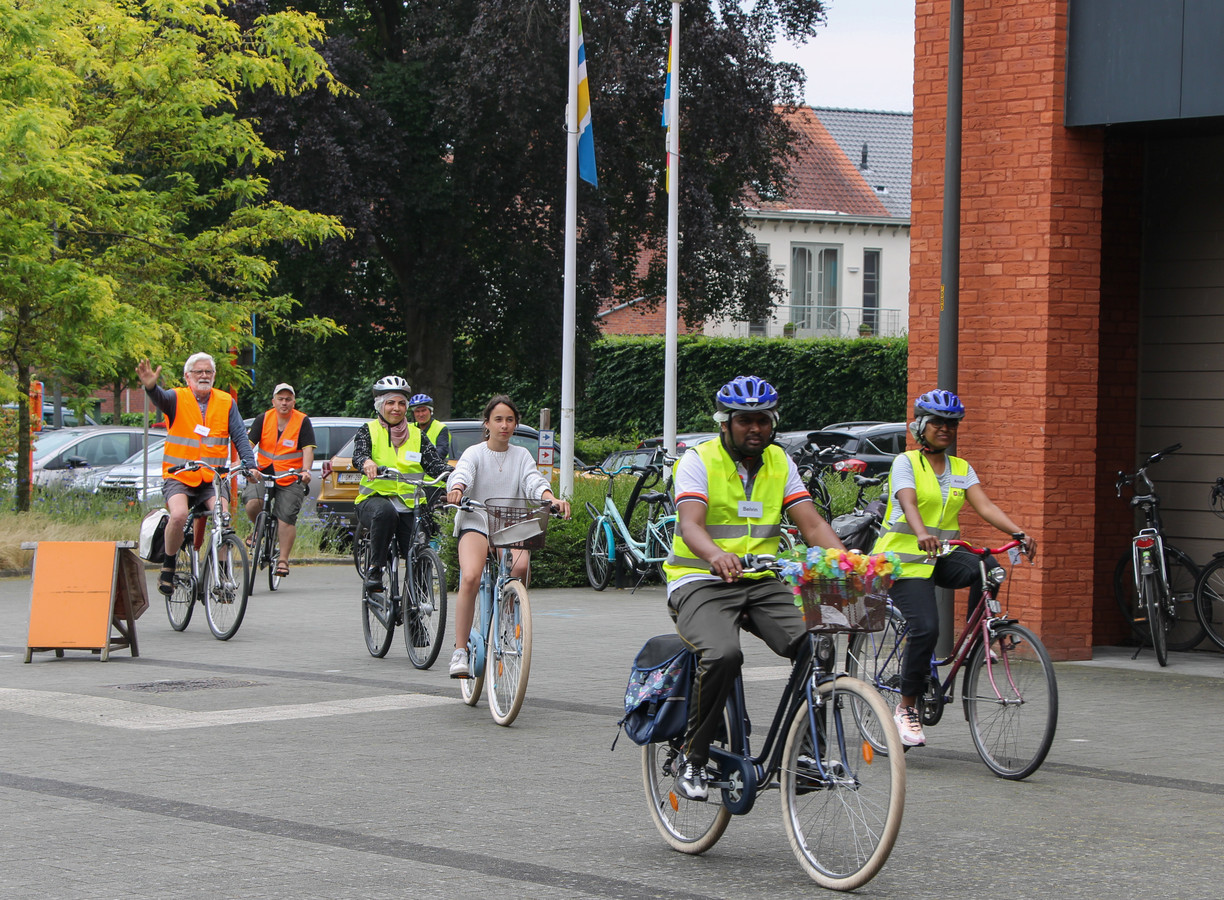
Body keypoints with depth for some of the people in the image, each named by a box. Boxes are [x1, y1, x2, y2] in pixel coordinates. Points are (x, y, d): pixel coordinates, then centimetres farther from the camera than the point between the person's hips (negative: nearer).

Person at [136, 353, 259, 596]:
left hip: (213, 478, 2)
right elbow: (161, 398, -23)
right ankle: (168, 567, -5)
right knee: (179, 515, -27)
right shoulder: (177, 398, 0)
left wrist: (250, 464, -10)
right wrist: (151, 387, -47)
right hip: (179, 476, -2)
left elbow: (240, 437, 7)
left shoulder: (226, 403, 9)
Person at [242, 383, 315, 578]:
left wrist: (306, 470, -25)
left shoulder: (302, 421, 0)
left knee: (287, 518, -12)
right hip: (263, 474, 1)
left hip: (291, 480, -1)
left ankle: (283, 560, -2)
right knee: (252, 504, -23)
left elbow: (308, 449, -7)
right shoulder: (263, 419, 4)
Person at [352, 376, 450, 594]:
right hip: (374, 500, -2)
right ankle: (374, 568, -25)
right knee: (385, 511, -39)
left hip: (409, 505, 2)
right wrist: (366, 462, -36)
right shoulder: (368, 431, 8)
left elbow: (435, 463, 1)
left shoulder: (416, 436, 15)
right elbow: (358, 455, -11)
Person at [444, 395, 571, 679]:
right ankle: (460, 650, -22)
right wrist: (456, 490, -39)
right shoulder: (475, 453, 6)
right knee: (470, 577, -29)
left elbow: (533, 480, -3)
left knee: (521, 565, -31)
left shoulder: (521, 455, 14)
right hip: (475, 523, -2)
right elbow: (461, 474, -15)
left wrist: (551, 499, -26)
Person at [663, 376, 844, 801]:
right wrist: (717, 556, -44)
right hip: (701, 582, -4)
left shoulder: (780, 462, 9)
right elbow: (691, 523, -22)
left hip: (762, 583, 5)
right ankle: (693, 761, -16)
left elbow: (811, 522, 0)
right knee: (723, 653, -34)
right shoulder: (699, 460, -6)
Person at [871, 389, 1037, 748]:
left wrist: (1019, 533, -22)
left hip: (941, 557, 5)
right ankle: (906, 708, -7)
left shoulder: (962, 470, 11)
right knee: (925, 628, -22)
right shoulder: (906, 463, -4)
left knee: (986, 568, -27)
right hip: (904, 557, -5)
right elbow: (909, 504, -23)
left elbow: (985, 506, -4)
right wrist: (922, 533, -45)